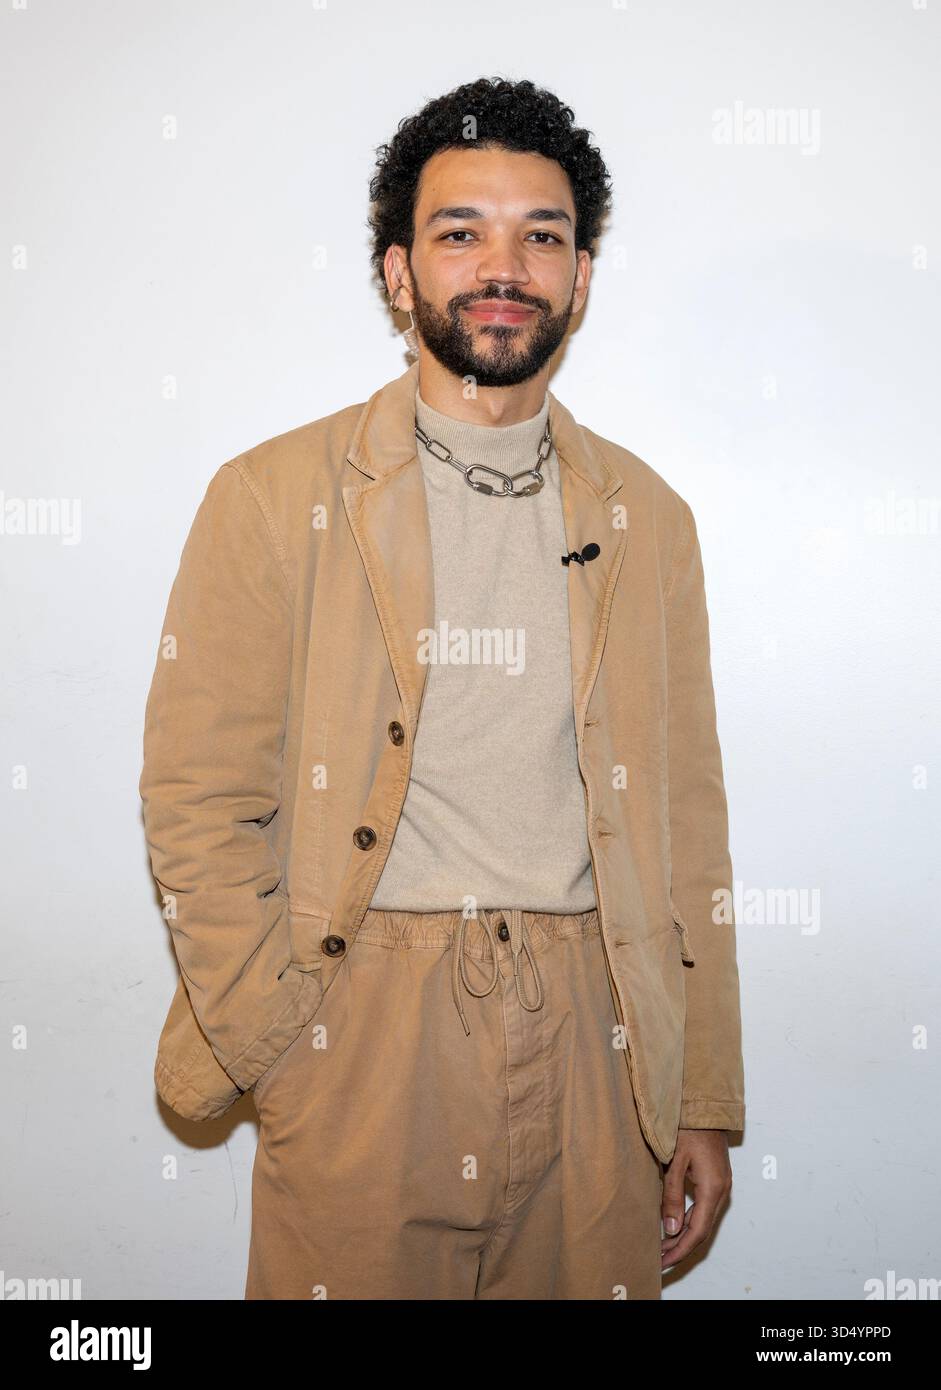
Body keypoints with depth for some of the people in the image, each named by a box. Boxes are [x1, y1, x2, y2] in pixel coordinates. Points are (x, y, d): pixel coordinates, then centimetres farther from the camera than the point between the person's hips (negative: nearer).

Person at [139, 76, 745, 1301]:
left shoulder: (646, 516, 7)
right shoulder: (275, 497, -2)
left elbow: (684, 820, 7)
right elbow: (199, 801, -3)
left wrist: (704, 1104, 6)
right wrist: (283, 1052, -8)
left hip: (588, 1044, 3)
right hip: (359, 1041, -2)